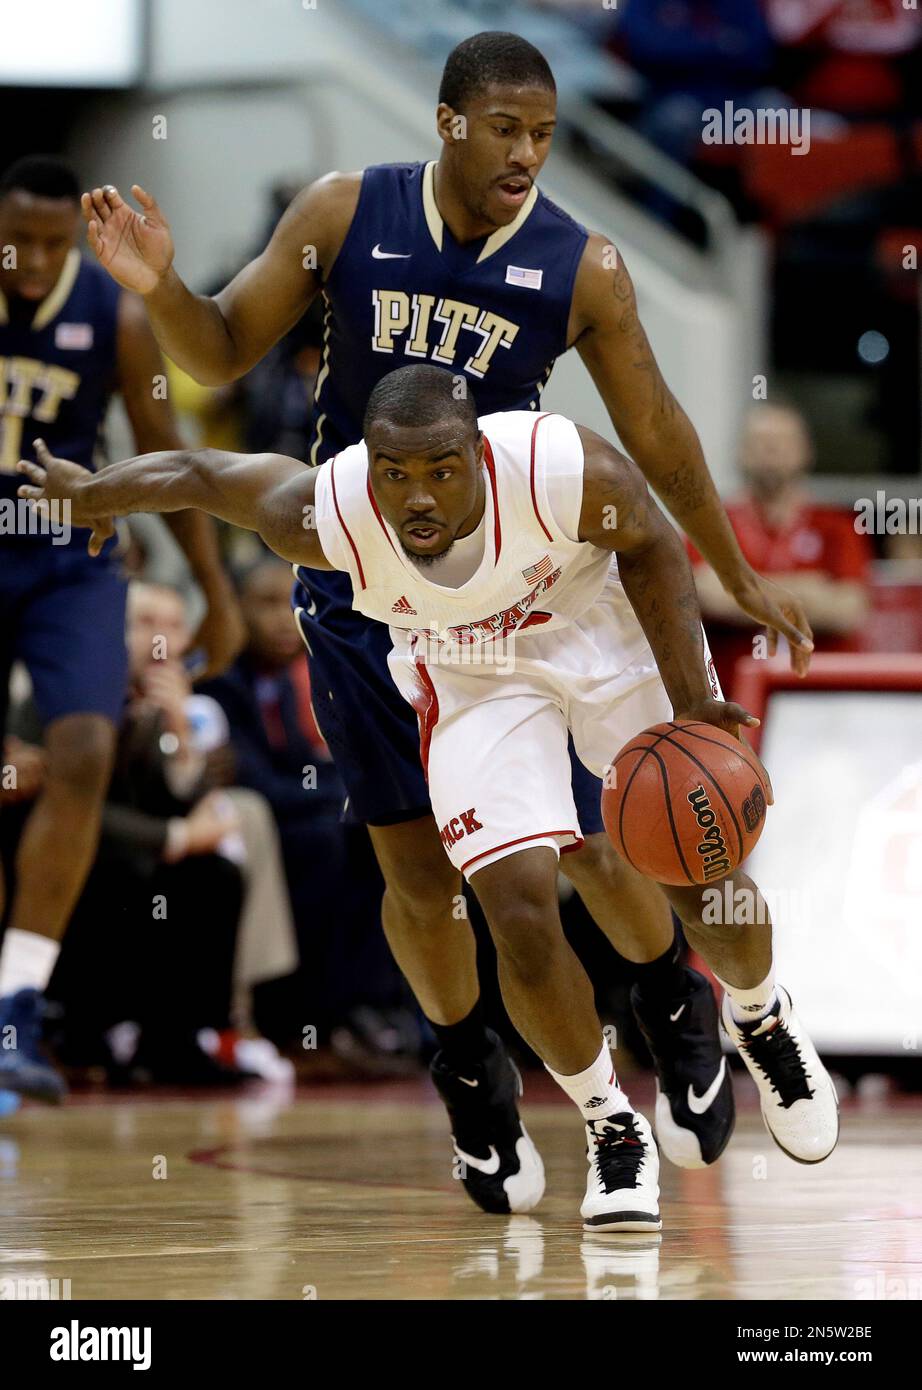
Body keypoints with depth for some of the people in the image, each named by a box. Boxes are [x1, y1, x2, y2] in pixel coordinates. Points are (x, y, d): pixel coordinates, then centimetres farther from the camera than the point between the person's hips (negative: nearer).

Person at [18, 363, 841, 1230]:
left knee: (706, 882, 0)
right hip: (473, 676, 0)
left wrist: (690, 701, -18)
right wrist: (86, 494, 5)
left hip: (603, 627, 0)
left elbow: (649, 546, -13)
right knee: (521, 916, -14)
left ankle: (760, 1018, 36)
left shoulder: (565, 468, -35)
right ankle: (611, 1131, 11)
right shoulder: (326, 516, -32)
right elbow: (198, 474, -13)